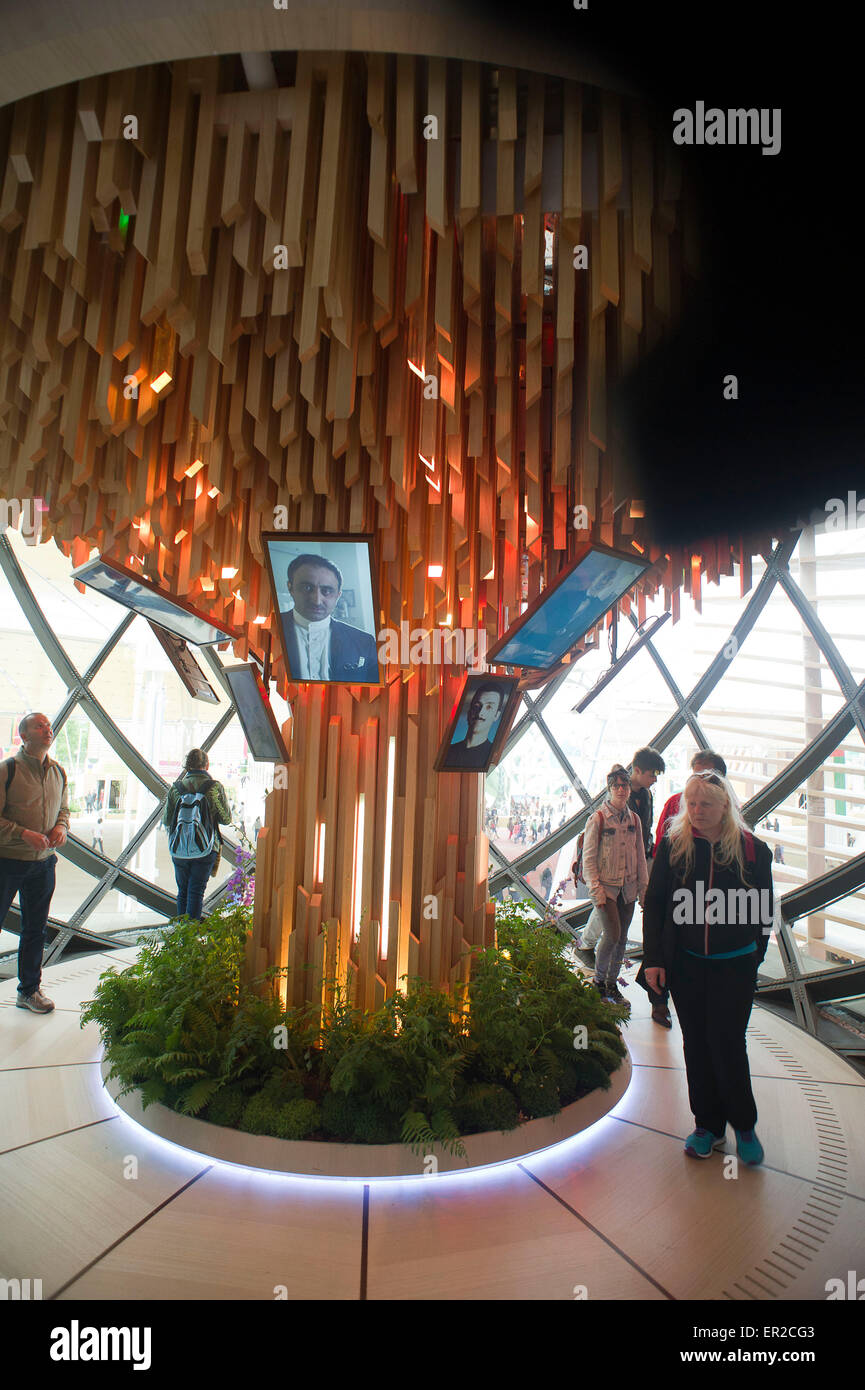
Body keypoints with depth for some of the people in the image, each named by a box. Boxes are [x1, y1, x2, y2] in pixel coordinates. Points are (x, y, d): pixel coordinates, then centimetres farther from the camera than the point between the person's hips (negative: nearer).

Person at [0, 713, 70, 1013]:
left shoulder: (58, 772, 6)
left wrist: (61, 827, -2)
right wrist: (24, 834, -23)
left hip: (44, 862, 5)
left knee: (36, 929, 14)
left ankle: (29, 990, 28)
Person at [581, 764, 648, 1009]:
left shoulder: (634, 819, 6)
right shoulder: (598, 819, -9)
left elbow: (640, 856, 13)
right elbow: (588, 858, -8)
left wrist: (644, 888, 11)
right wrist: (596, 891, -13)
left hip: (628, 888, 5)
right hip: (606, 886, -5)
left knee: (622, 938, 9)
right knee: (613, 934, -12)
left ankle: (612, 983, 25)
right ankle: (599, 980, 10)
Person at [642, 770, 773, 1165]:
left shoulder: (753, 849, -5)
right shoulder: (673, 846, -4)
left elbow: (764, 910, 6)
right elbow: (654, 904, 0)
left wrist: (755, 955, 4)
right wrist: (653, 958, -3)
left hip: (735, 966, -1)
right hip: (685, 964, 2)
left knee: (727, 1043, 2)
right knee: (697, 1044, 11)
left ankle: (744, 1125, 25)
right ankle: (707, 1125, 28)